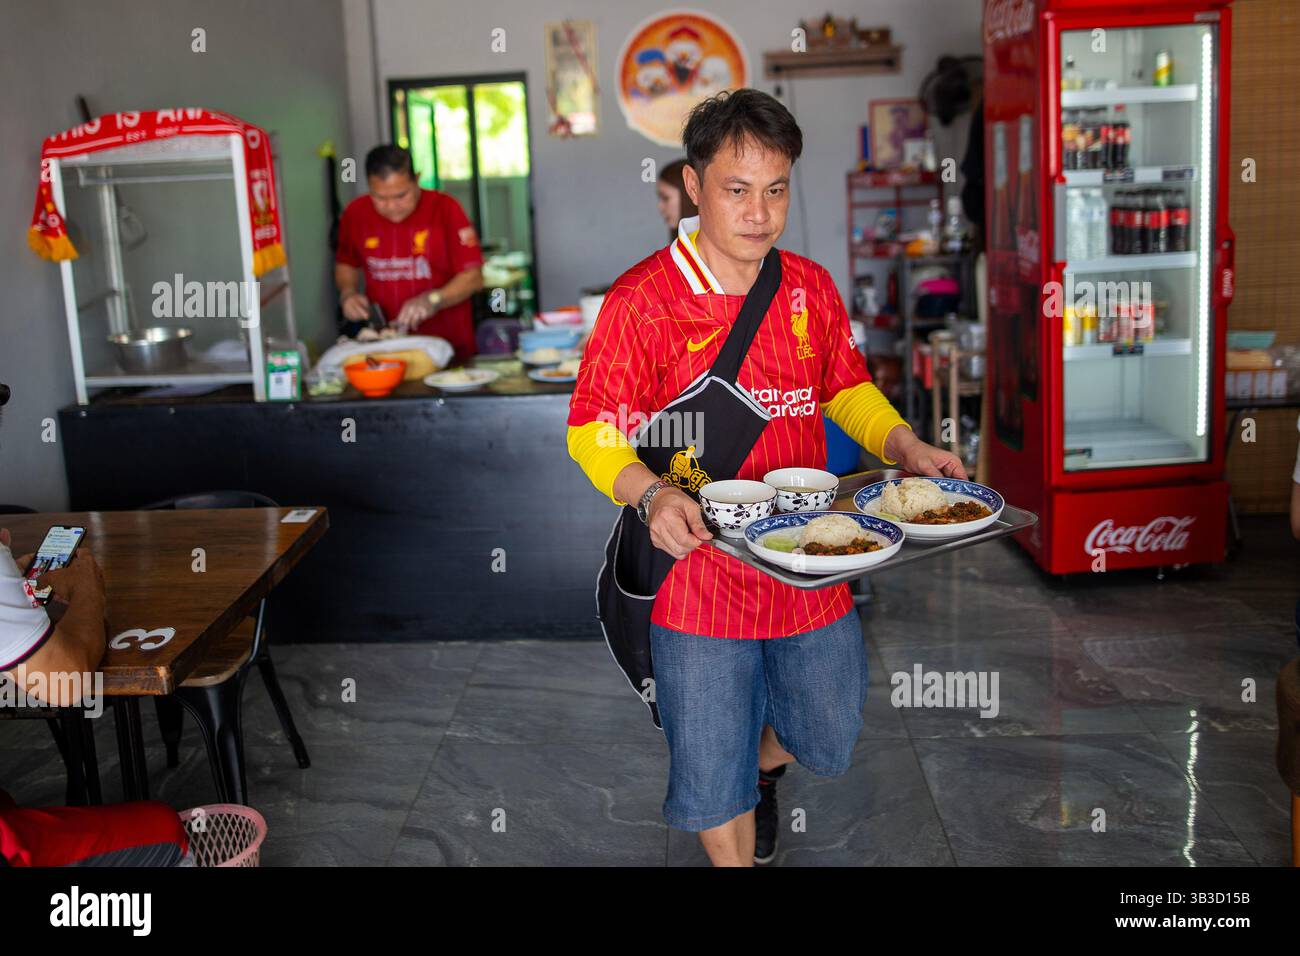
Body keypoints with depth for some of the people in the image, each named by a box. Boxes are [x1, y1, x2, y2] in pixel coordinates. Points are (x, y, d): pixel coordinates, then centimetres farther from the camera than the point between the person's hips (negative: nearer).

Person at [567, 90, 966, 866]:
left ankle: (760, 763, 57)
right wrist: (652, 495, -30)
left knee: (831, 742, 23)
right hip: (698, 575, -4)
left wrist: (906, 447, -1)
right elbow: (593, 431, -11)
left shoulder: (811, 288, 3)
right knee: (714, 774, 9)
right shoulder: (643, 299, -12)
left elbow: (847, 388, 16)